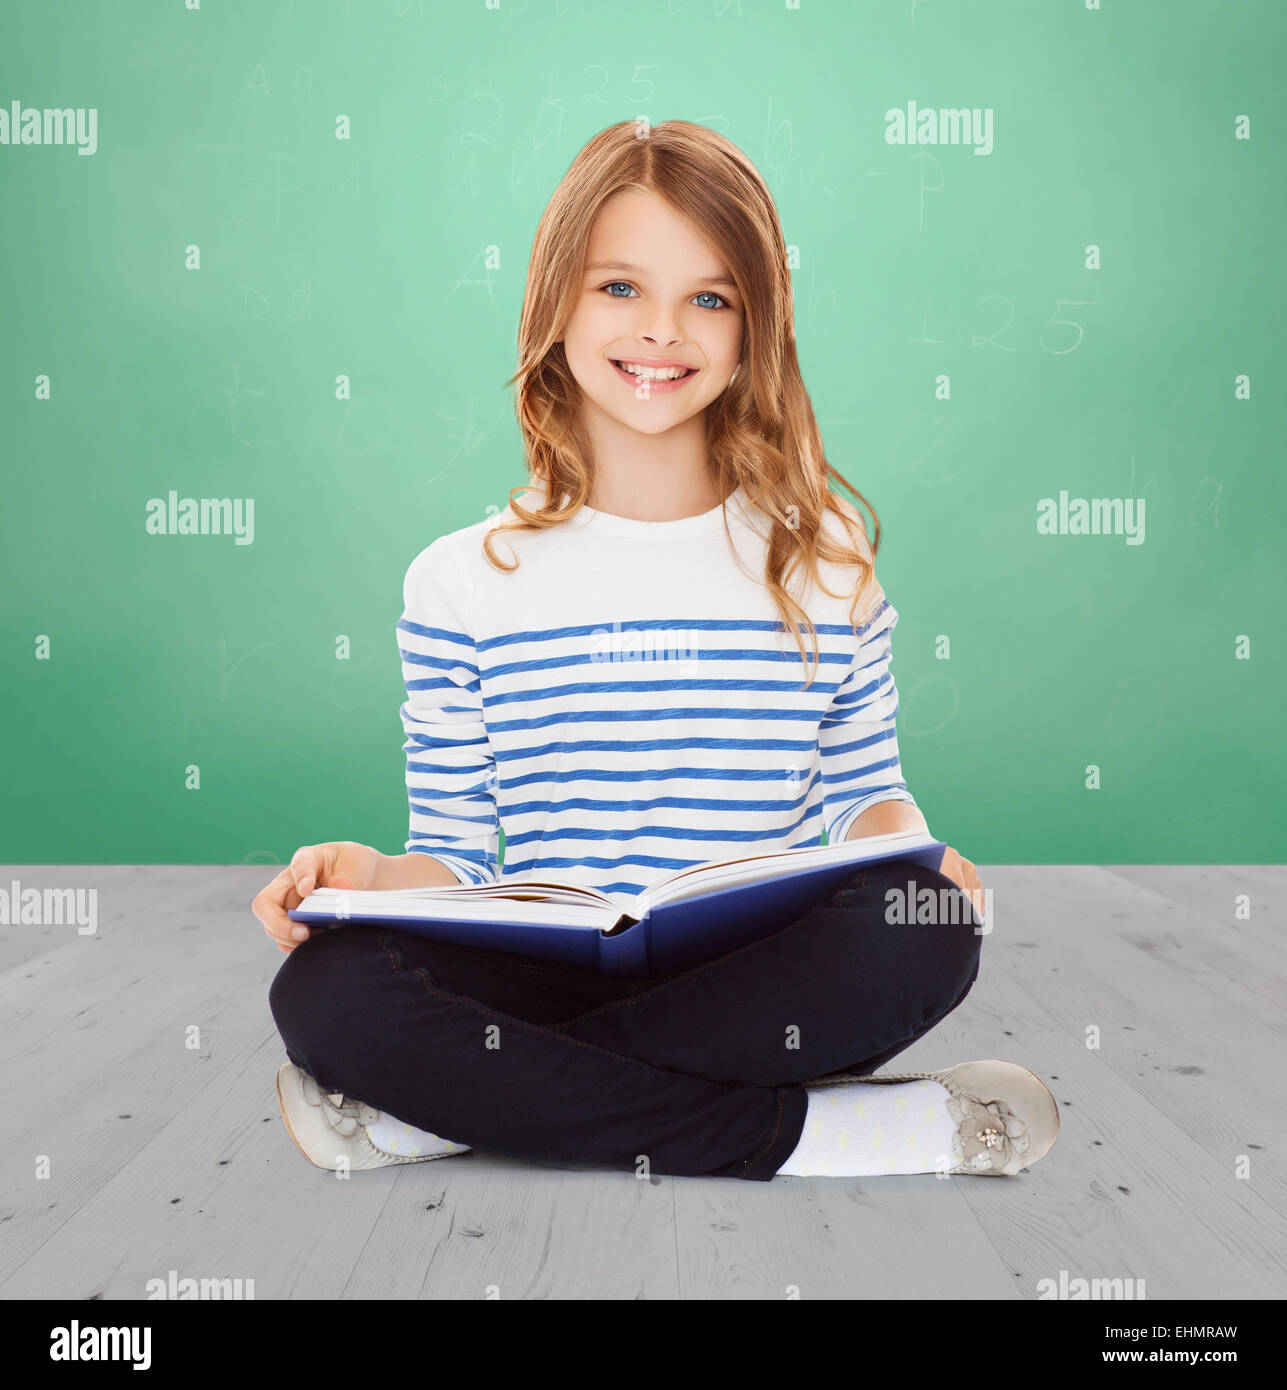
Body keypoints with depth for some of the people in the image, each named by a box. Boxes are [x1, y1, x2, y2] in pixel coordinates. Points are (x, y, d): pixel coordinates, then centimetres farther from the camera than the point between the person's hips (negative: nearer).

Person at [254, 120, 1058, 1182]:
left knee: (924, 932, -32)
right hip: (549, 971, 0)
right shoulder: (463, 583, 4)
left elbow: (868, 790, 12)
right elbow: (459, 853, 6)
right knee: (326, 989, -28)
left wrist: (907, 848, -11)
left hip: (768, 978, 1)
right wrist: (368, 877, -16)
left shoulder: (823, 557, 6)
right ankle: (799, 1130, -21)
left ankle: (452, 1103, -20)